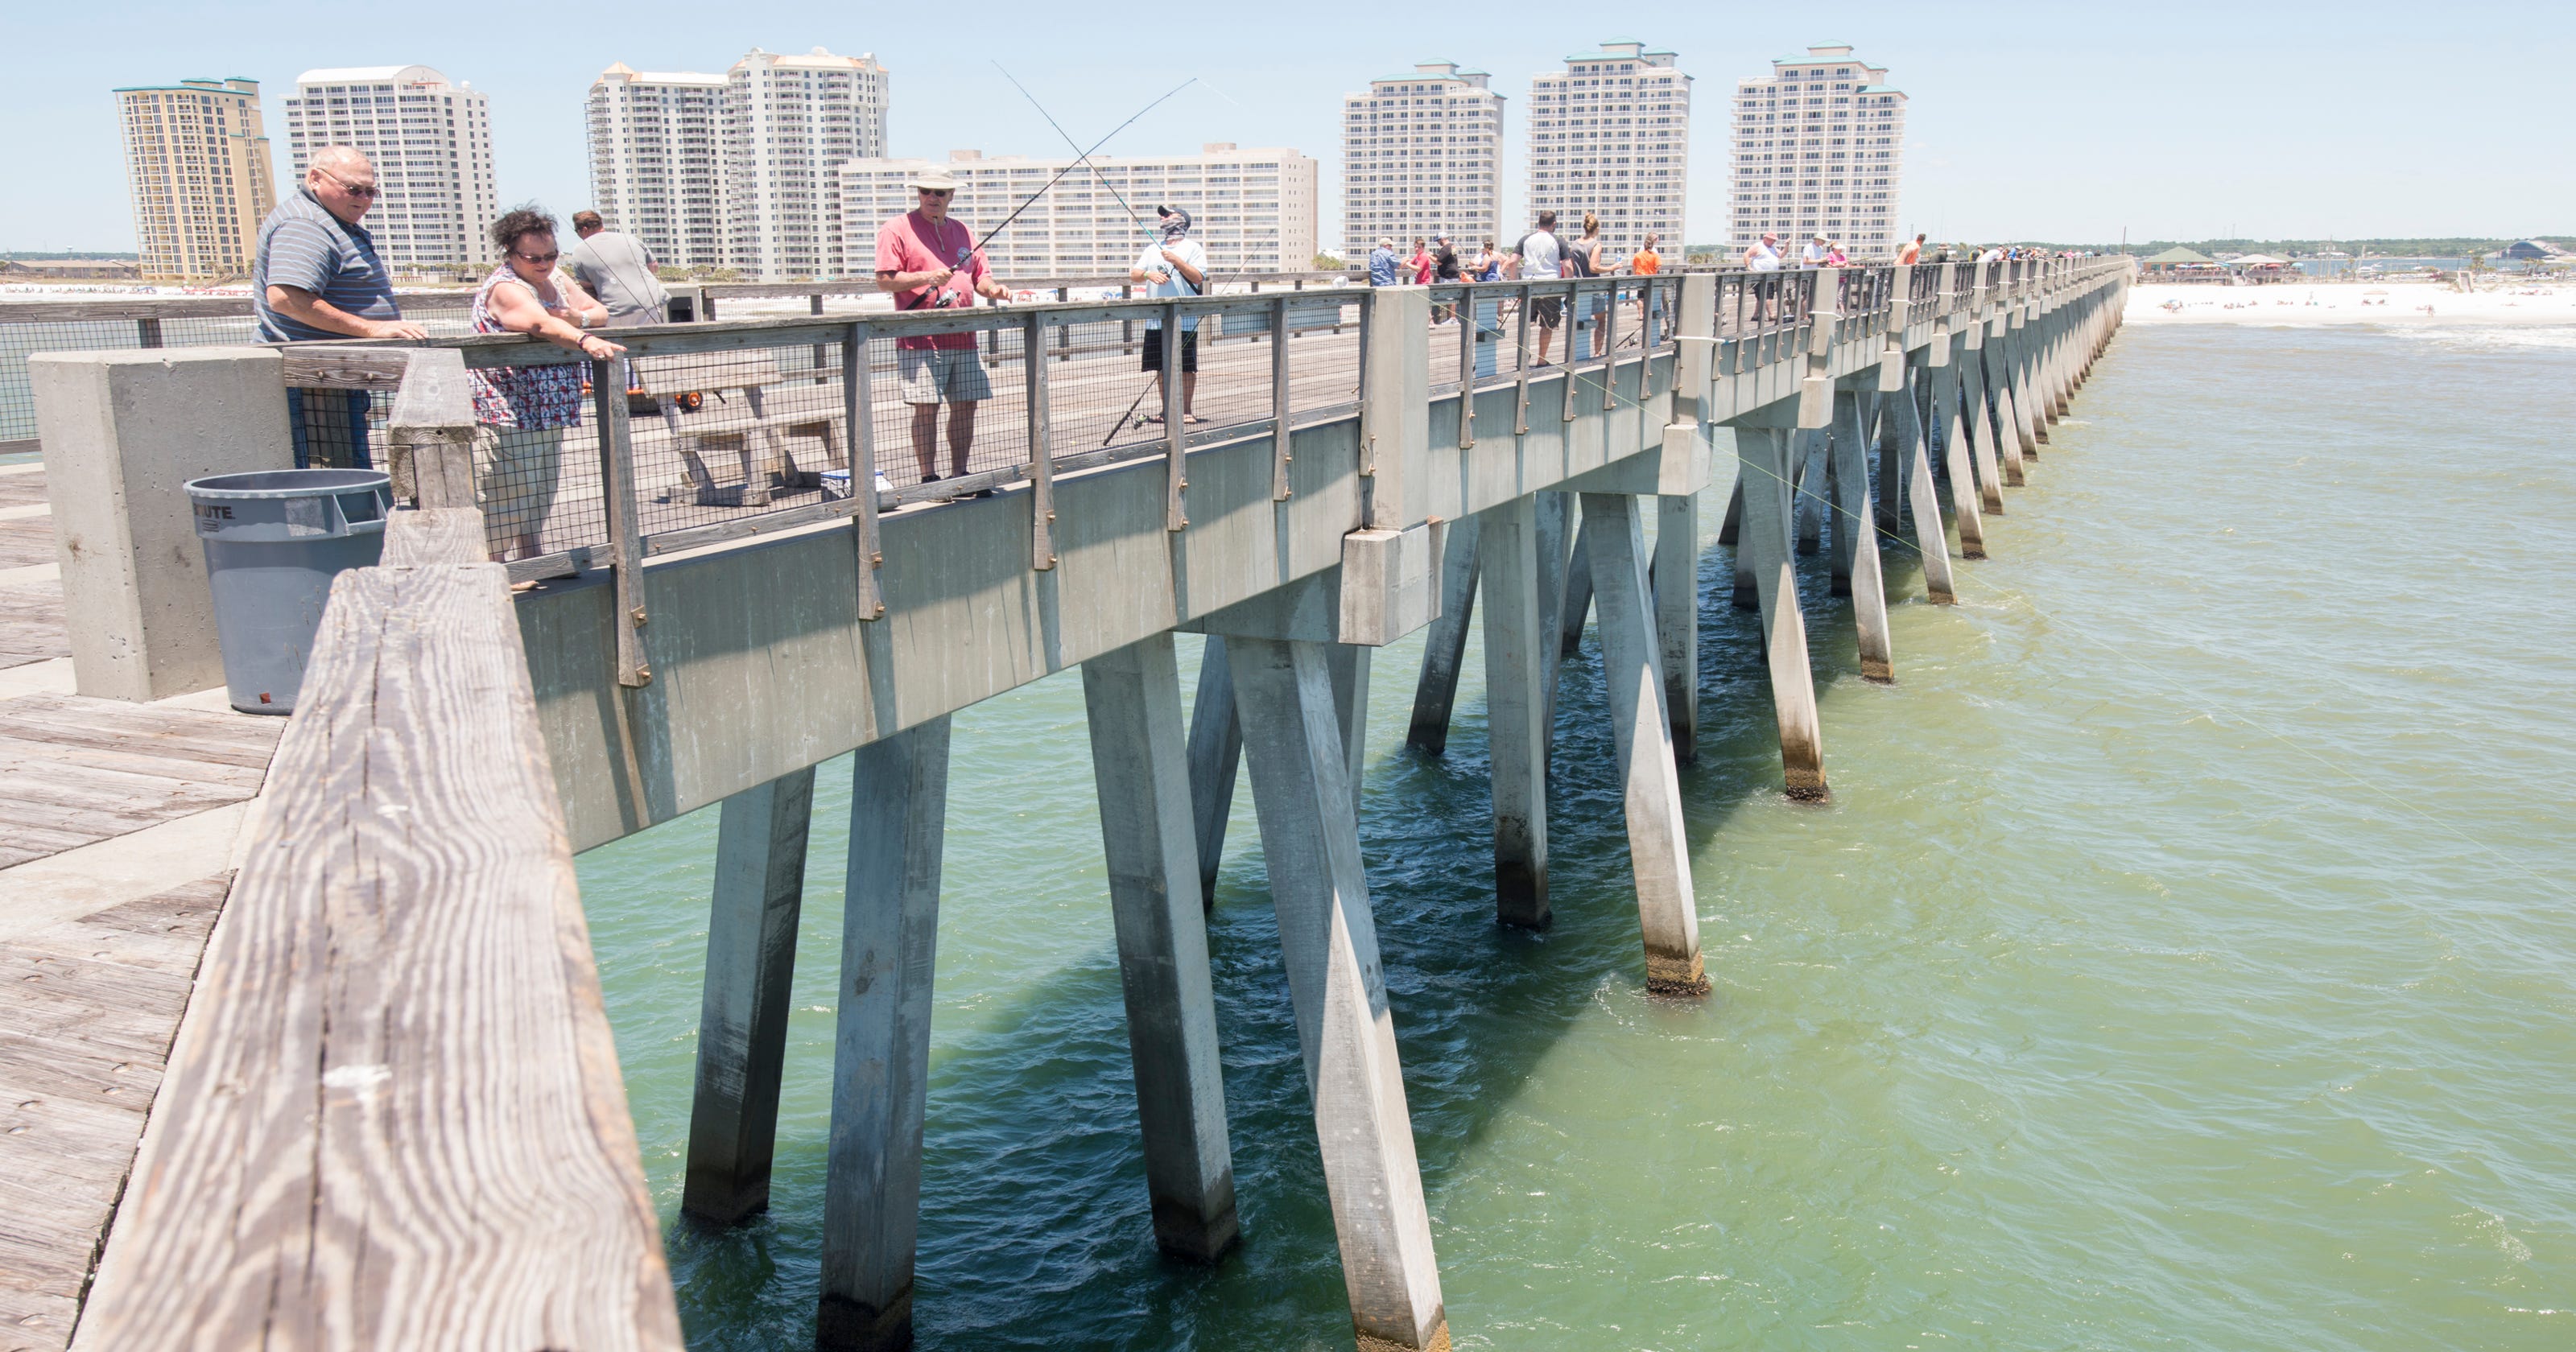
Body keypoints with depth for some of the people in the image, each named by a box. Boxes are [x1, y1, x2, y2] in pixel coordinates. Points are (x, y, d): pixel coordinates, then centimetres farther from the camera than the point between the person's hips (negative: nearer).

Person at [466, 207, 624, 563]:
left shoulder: (554, 279, 10)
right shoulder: (504, 288, -17)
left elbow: (600, 312, 11)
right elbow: (542, 324, -36)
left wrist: (578, 317, -13)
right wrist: (587, 341, -53)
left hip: (548, 413, 9)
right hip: (506, 416, -9)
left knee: (540, 498, 18)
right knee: (503, 499, -9)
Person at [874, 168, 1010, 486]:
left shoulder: (962, 232, 19)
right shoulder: (897, 229, 0)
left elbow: (980, 276, 22)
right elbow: (884, 280, -7)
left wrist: (992, 288, -1)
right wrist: (927, 277, -18)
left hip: (963, 338, 6)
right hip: (920, 340, -6)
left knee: (965, 406, 7)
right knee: (926, 409, -8)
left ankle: (959, 475, 16)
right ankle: (929, 478, -1)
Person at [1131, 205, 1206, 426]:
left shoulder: (1192, 248, 3)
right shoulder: (1153, 248, 17)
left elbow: (1199, 277, -9)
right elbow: (1133, 274, 12)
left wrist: (1176, 261, -17)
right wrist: (1149, 275, -9)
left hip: (1184, 318, -5)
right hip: (1155, 319, 5)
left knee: (1186, 366, -3)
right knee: (1161, 366, 7)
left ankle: (1186, 410, 4)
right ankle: (1166, 409, 15)